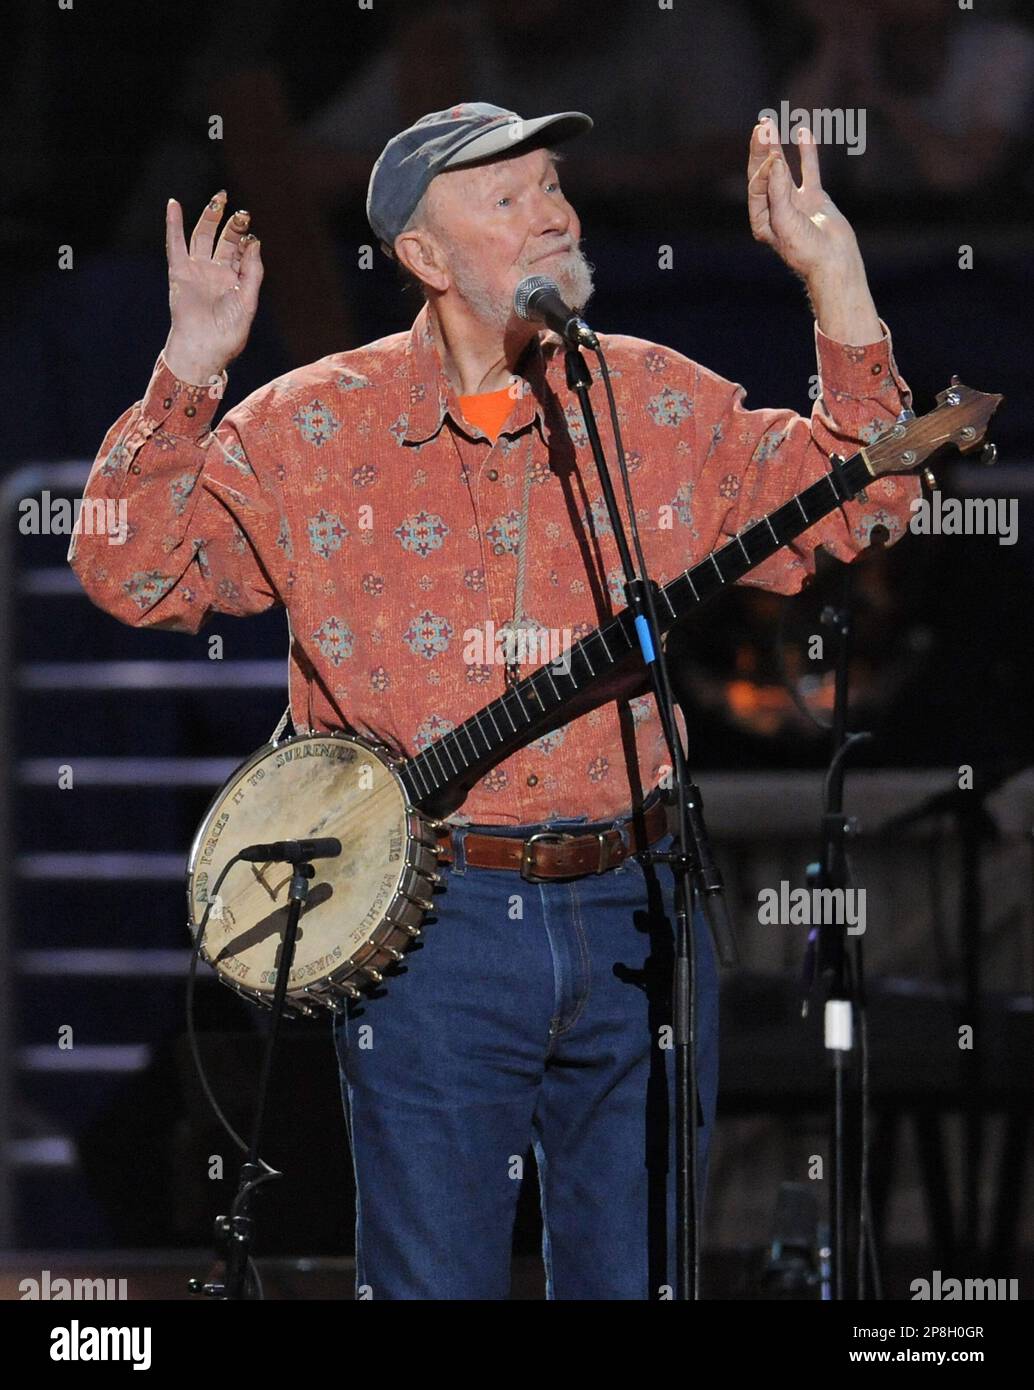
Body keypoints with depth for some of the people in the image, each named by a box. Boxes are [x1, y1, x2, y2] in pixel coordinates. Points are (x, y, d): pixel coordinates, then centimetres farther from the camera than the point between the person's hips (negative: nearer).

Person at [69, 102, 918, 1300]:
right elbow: (135, 573, -2)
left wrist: (836, 280, 1)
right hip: (427, 930, -3)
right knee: (433, 1286, 0)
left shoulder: (658, 406, 8)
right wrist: (189, 375, -13)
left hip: (635, 924, 3)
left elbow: (854, 508, 10)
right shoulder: (311, 432, 1)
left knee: (637, 1280, 9)